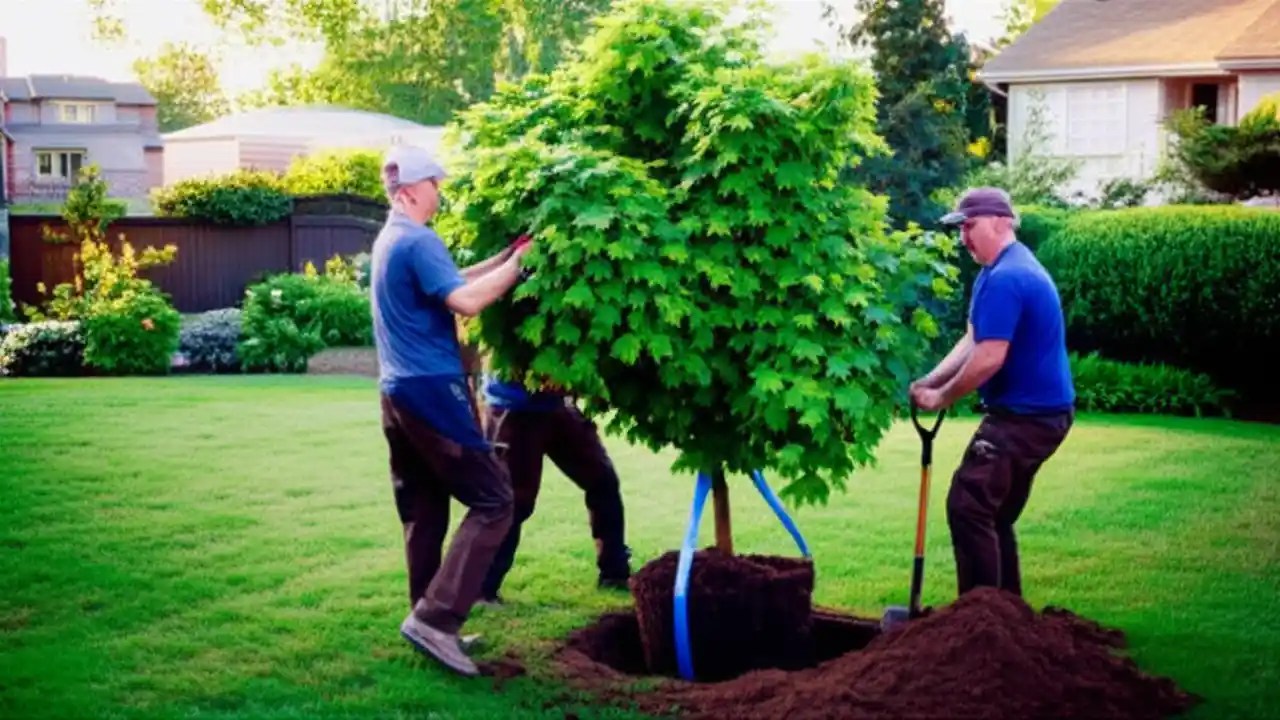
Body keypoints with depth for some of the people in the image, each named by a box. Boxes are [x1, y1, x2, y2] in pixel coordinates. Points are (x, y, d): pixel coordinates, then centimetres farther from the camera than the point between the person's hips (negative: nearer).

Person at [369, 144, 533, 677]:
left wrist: (505, 256, 15)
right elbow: (466, 300, -24)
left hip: (399, 392, 10)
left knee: (423, 513, 13)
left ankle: (430, 619, 19)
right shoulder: (418, 241, -14)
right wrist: (517, 265, -13)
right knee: (492, 500, -7)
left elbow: (452, 280, 23)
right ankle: (434, 617, -13)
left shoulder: (390, 240, 18)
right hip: (431, 390, -10)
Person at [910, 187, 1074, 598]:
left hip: (1023, 417, -11)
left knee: (967, 507, -11)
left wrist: (942, 397, -12)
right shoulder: (1011, 268, 15)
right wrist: (930, 380, 2)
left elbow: (990, 357, -25)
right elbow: (973, 341, 14)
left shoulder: (1005, 278, -21)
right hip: (1039, 412, 11)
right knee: (994, 516, 16)